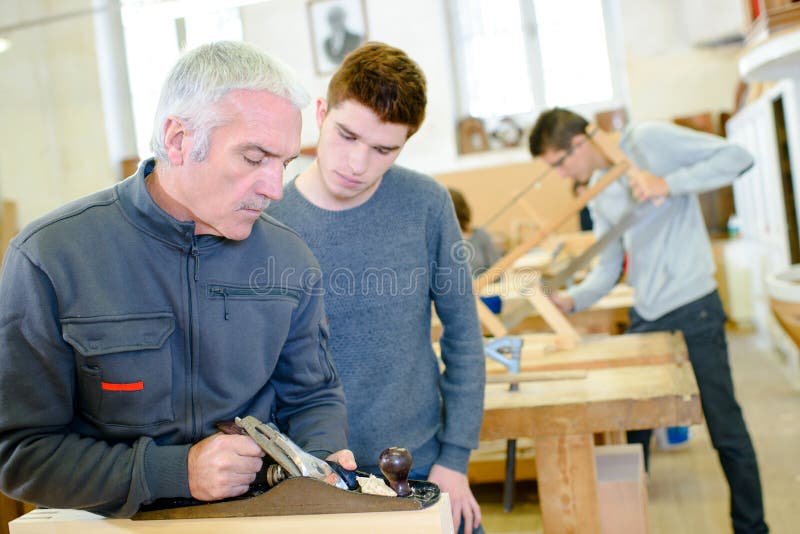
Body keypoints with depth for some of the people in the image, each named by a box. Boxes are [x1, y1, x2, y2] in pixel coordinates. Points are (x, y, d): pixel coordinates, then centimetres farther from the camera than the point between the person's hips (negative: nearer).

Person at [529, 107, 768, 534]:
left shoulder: (646, 139, -9)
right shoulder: (598, 194, 11)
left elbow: (737, 157, -12)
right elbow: (609, 266, 11)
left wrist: (667, 183, -23)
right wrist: (573, 299, -6)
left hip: (693, 310, -7)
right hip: (644, 318, 7)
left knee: (726, 431, 4)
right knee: (632, 427, 12)